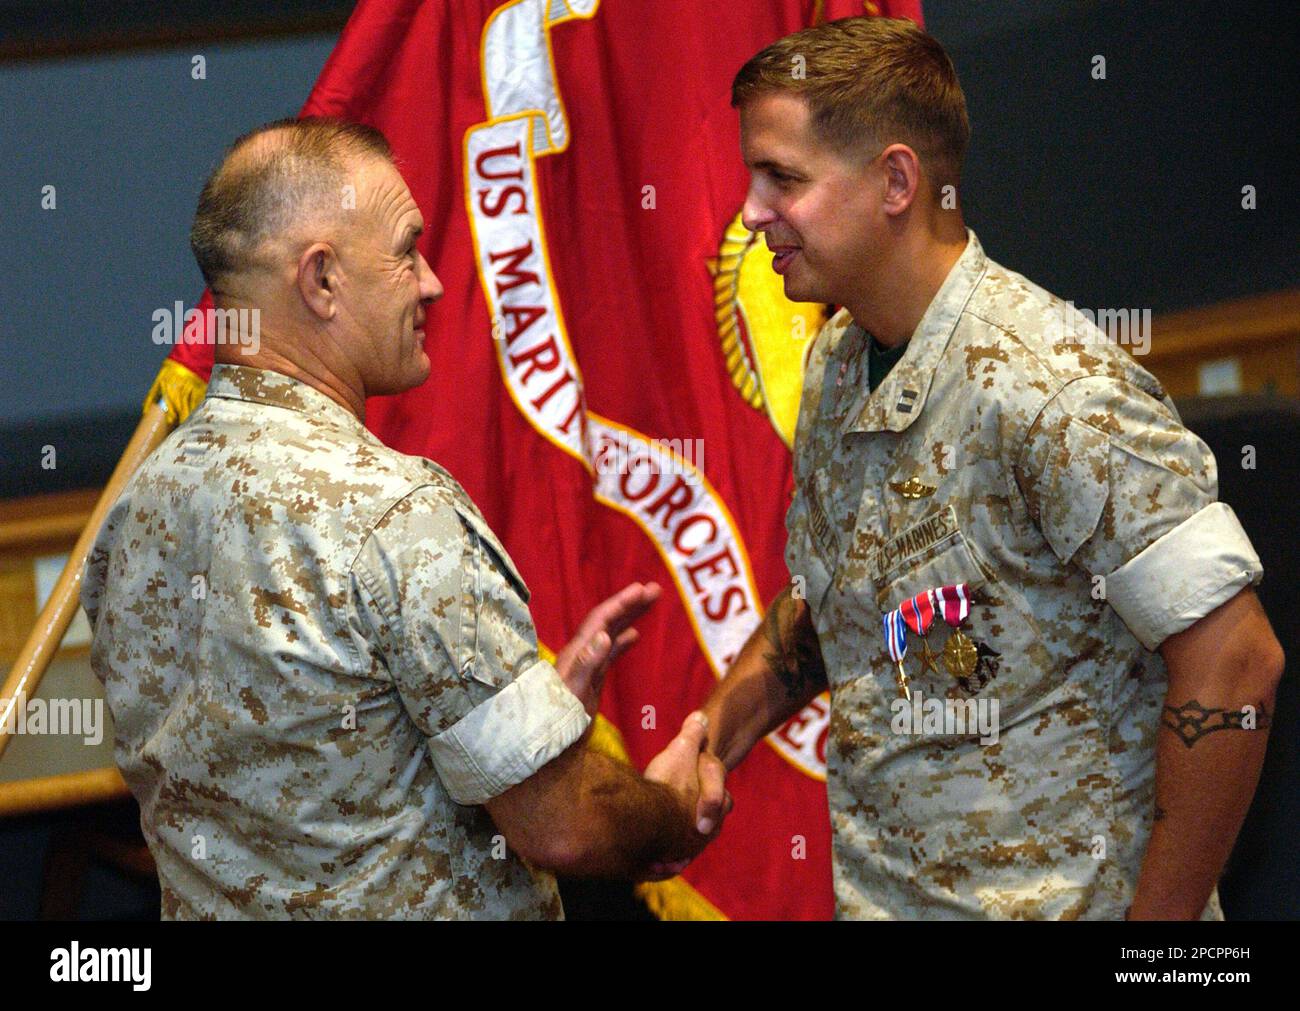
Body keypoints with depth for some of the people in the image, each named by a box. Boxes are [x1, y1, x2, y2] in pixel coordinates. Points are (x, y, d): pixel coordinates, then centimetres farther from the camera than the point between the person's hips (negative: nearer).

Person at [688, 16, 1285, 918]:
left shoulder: (1045, 382, -22)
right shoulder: (834, 364, 4)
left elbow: (1233, 661, -24)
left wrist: (1157, 920, -21)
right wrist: (708, 744, 4)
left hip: (1056, 903, -8)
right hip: (874, 893, 8)